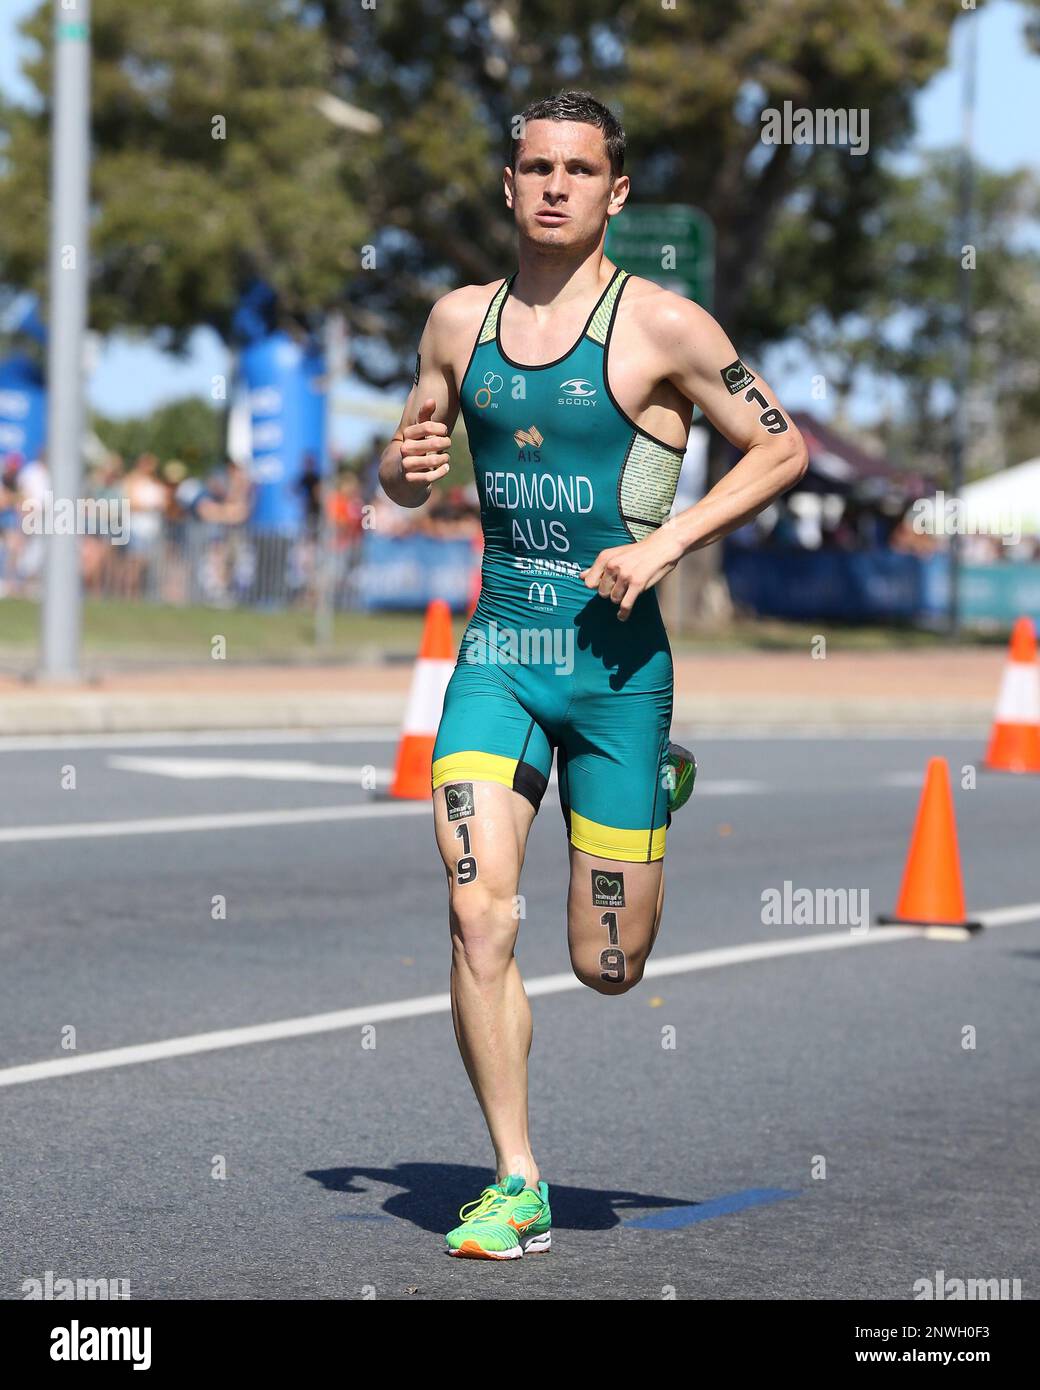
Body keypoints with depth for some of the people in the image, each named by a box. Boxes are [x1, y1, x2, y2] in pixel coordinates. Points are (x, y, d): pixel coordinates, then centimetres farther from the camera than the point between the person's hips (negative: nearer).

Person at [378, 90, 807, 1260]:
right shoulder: (458, 320, 7)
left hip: (617, 660, -3)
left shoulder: (661, 326, -6)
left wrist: (662, 547, -13)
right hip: (496, 650, 3)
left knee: (608, 968, 5)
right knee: (478, 916, -14)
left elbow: (783, 449, -2)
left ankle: (660, 785, 38)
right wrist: (404, 469, -6)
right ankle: (515, 1184, -2)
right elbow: (403, 468, 19)